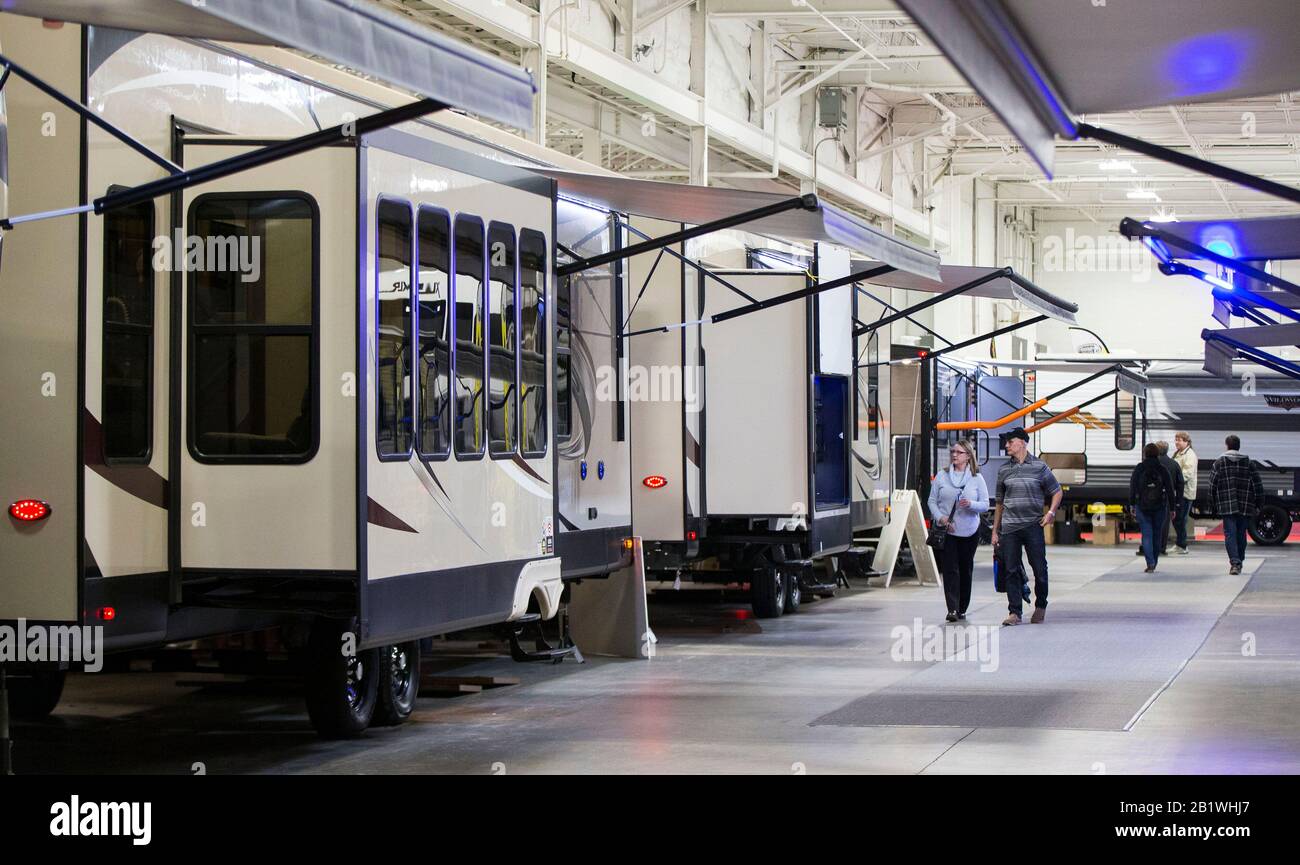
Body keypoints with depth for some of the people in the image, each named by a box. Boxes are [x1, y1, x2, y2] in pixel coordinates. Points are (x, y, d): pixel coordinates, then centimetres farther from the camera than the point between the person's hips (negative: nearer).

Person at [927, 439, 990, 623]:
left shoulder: (977, 478, 3)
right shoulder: (942, 477, 4)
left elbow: (985, 504, 1)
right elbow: (932, 501, 5)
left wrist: (971, 504, -19)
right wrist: (940, 518, -11)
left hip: (969, 531, 1)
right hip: (946, 531, -1)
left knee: (966, 569, 7)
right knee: (950, 569, -9)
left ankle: (962, 609, 19)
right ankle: (952, 610, -16)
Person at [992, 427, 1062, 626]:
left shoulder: (1039, 467, 3)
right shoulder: (1004, 470, 12)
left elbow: (1057, 492, 10)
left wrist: (1051, 512, -8)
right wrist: (995, 530, 14)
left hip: (1033, 526, -3)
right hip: (1009, 527, 3)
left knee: (1039, 568, 0)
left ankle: (1040, 606, 20)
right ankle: (1014, 612, 4)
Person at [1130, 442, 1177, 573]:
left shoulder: (1138, 469, -2)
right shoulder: (1163, 469, -2)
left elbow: (1132, 487, 2)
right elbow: (1170, 489, 0)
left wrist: (1132, 504, 12)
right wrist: (1172, 508, 6)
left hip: (1142, 506, -1)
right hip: (1160, 507, 1)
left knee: (1146, 535, -2)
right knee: (1157, 534, 14)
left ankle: (1150, 563, -16)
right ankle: (1153, 563, 22)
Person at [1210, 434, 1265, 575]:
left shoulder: (1218, 463, 0)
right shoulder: (1249, 463, 5)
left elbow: (1212, 486, 0)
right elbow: (1258, 486, 5)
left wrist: (1214, 503, 10)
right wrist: (1257, 504, 11)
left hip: (1227, 506, -2)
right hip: (1246, 506, 2)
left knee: (1230, 534, -4)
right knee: (1241, 534, 12)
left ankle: (1235, 562, -18)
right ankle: (1239, 562, 19)